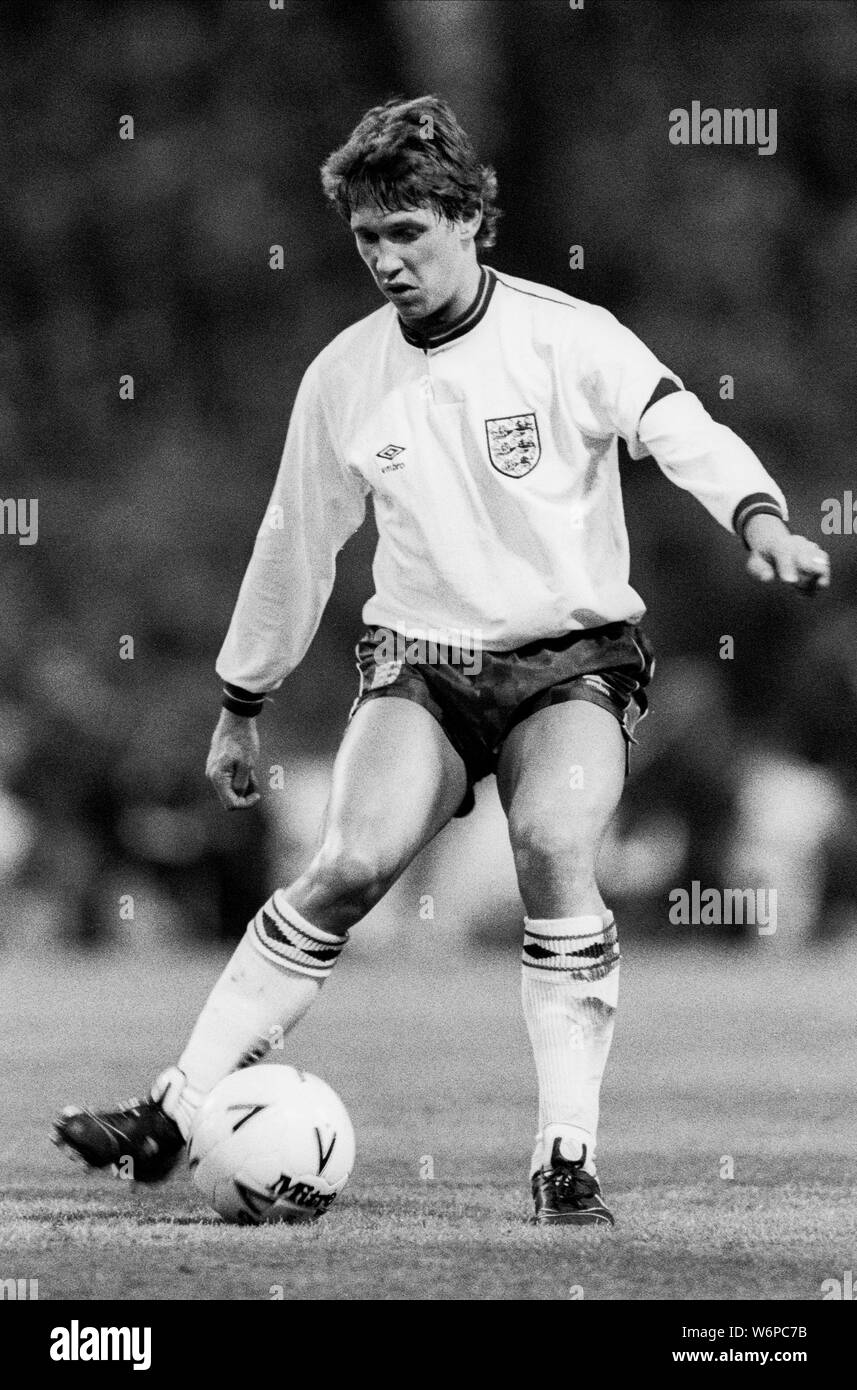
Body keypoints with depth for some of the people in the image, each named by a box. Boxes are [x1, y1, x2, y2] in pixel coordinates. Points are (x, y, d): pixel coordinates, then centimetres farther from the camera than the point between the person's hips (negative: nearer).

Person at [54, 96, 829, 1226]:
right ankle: (173, 1114, -15)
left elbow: (681, 428, -23)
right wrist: (241, 705, 23)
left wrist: (759, 517, -44)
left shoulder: (567, 338, -9)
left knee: (554, 849, -29)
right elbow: (299, 539, 16)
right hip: (420, 662, 3)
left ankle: (567, 1160, -21)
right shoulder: (344, 376, 3)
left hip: (573, 656, -2)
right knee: (350, 864, -20)